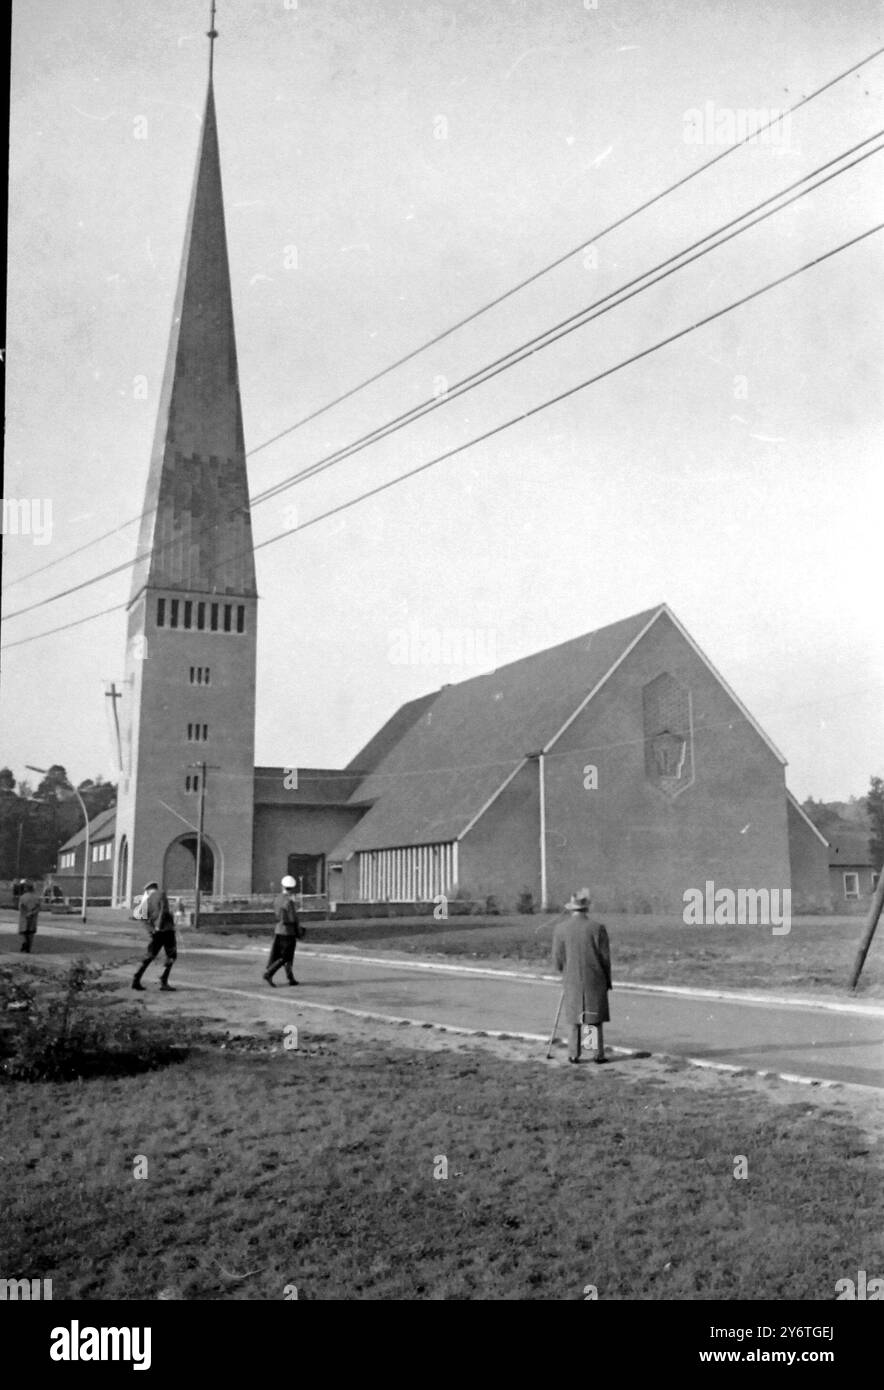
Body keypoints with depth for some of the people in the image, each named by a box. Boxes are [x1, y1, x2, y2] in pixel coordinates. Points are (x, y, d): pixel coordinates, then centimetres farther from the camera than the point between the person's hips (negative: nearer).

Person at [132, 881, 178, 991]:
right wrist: (159, 925, -12)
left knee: (150, 956, 15)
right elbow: (164, 909, -13)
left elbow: (145, 919, 2)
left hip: (156, 932, 5)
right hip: (167, 928, -5)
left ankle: (136, 981, 10)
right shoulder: (161, 893, 2)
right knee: (171, 956, 4)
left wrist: (152, 929, -8)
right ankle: (163, 982, -5)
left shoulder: (147, 900, 15)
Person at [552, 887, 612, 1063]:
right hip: (595, 981, 0)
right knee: (596, 1019, 9)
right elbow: (605, 958, -6)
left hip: (571, 981, 1)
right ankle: (599, 1054, 7)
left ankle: (574, 1054, 8)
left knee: (573, 1018, 10)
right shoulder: (598, 928, -10)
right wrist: (608, 981, 8)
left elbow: (557, 960, -3)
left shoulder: (560, 929, -7)